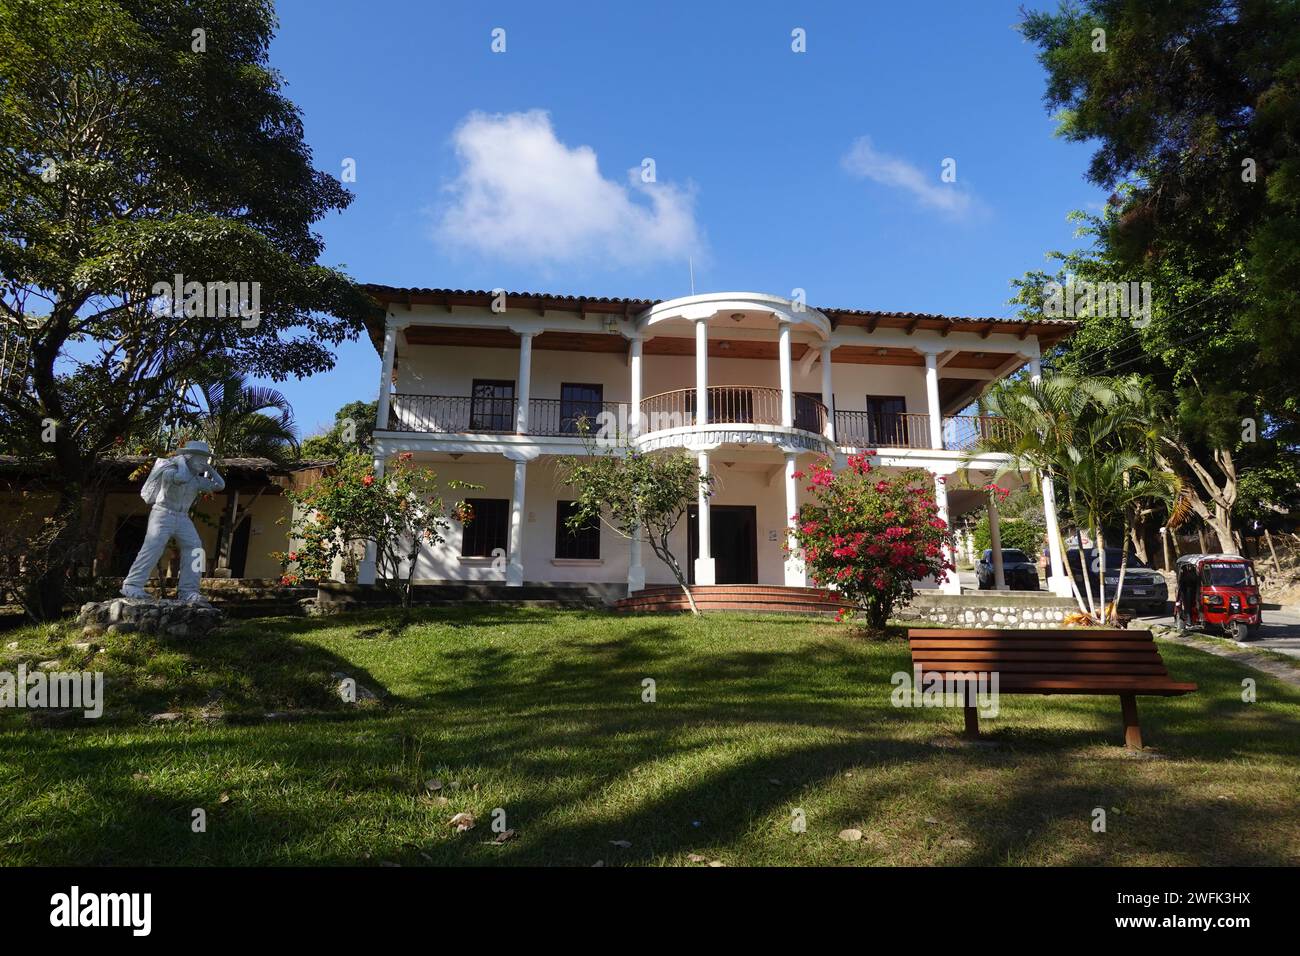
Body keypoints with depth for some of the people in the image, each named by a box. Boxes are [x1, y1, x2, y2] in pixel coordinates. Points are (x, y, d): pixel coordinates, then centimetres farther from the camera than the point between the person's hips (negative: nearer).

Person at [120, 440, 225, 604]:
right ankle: (132, 586, -18)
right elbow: (181, 478, -30)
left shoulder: (197, 480, 13)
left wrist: (209, 468, 8)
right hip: (163, 514, -6)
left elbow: (219, 485, 13)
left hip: (182, 518, 6)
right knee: (153, 547, -22)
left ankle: (188, 591, -13)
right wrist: (181, 460, -13)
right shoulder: (170, 470, -8)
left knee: (194, 548, -10)